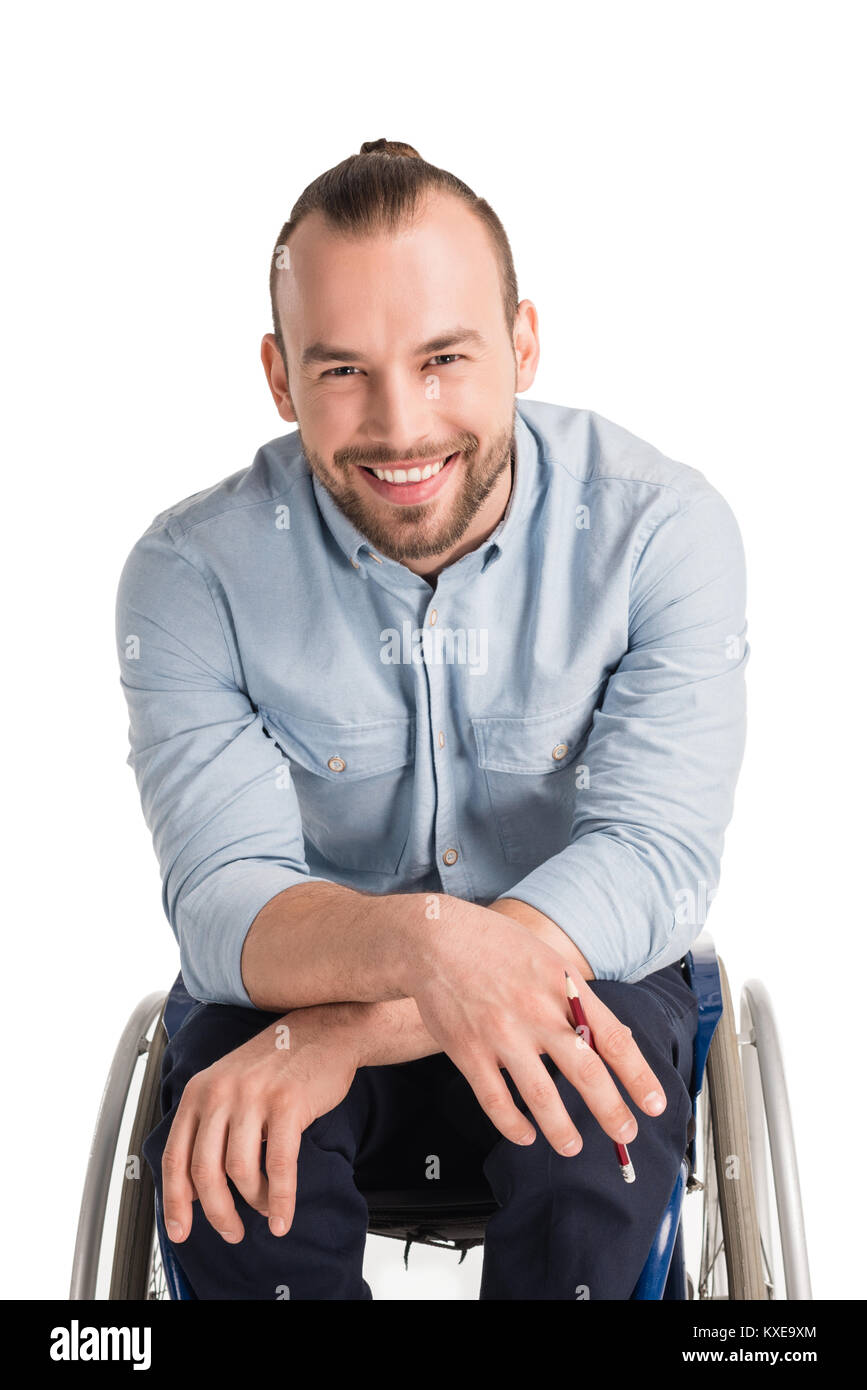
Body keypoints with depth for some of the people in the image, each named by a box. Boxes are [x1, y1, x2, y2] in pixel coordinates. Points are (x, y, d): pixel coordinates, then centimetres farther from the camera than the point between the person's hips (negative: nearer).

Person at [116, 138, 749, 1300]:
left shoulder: (664, 528, -14)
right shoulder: (193, 570, -12)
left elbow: (656, 860, -22)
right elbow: (224, 903, -19)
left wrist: (352, 1029, -35)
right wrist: (416, 940, -44)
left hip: (573, 985, 0)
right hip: (303, 993, 1)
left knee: (597, 1110, -34)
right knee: (219, 1154, -31)